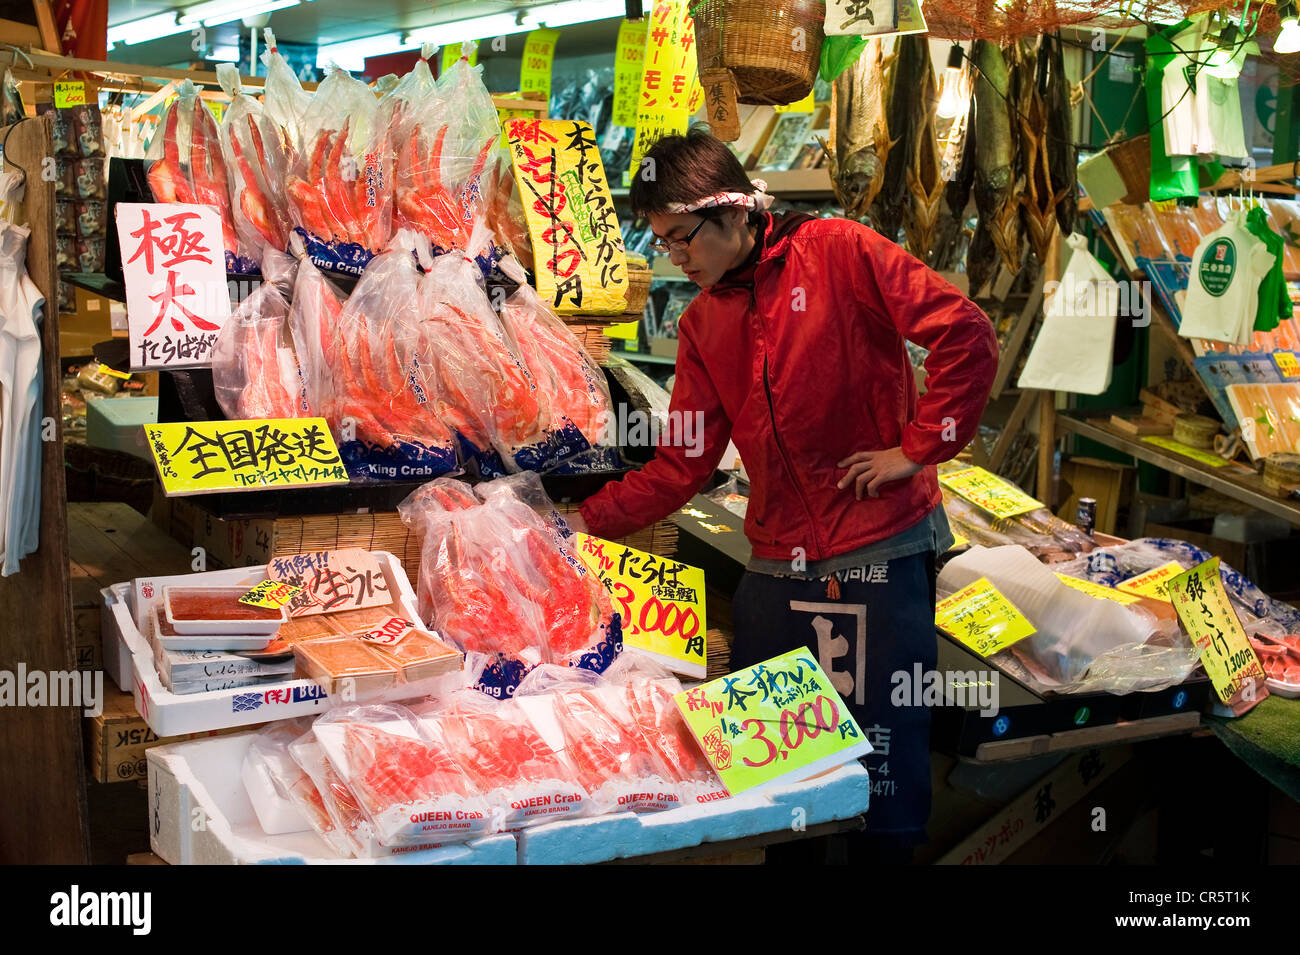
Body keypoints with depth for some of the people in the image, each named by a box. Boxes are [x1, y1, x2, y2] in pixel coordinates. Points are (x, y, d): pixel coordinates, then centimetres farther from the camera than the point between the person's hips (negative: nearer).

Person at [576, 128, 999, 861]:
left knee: (885, 762, 3)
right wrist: (585, 520, -1)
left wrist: (918, 447, -11)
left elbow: (968, 334, -12)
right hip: (778, 559, 6)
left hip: (881, 550, -5)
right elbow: (682, 465, 8)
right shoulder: (704, 325, 10)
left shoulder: (838, 252, -7)